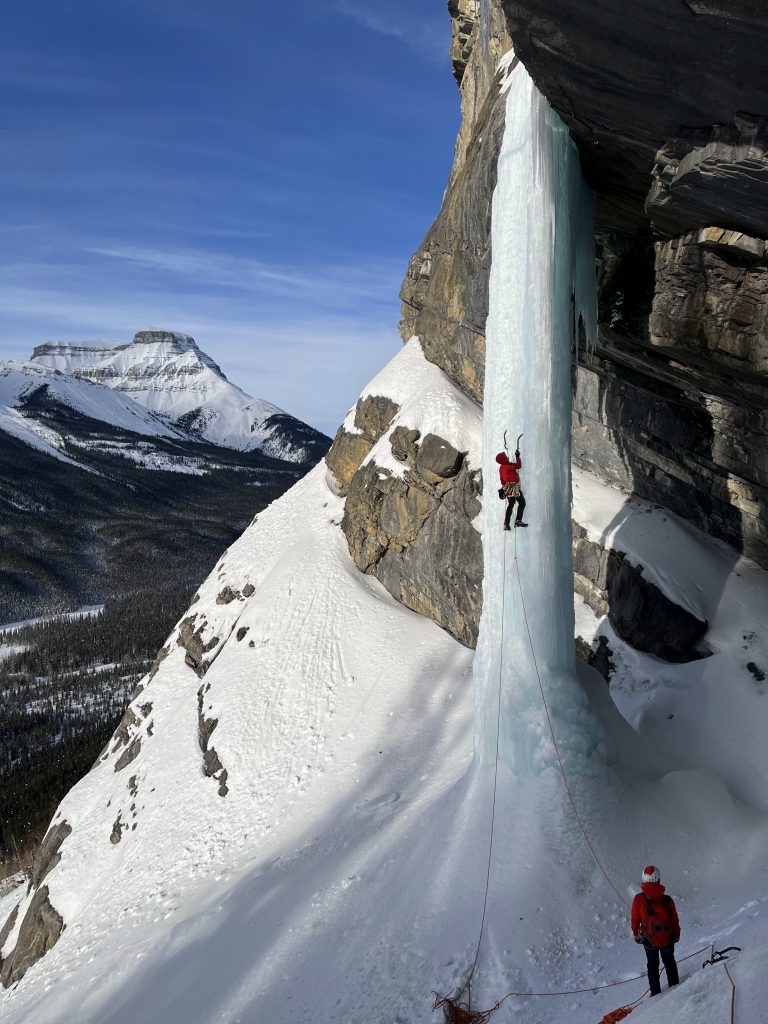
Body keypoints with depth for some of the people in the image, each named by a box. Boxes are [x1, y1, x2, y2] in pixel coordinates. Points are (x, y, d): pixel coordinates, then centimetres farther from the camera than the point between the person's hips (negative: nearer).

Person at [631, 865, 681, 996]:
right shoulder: (667, 900, -23)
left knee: (652, 965, 22)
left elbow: (635, 920, -9)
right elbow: (675, 920, -8)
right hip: (667, 939, 0)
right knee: (669, 962, 27)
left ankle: (656, 993, 29)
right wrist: (676, 935, 12)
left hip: (648, 940, 0)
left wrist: (636, 934, 10)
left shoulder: (638, 899, -22)